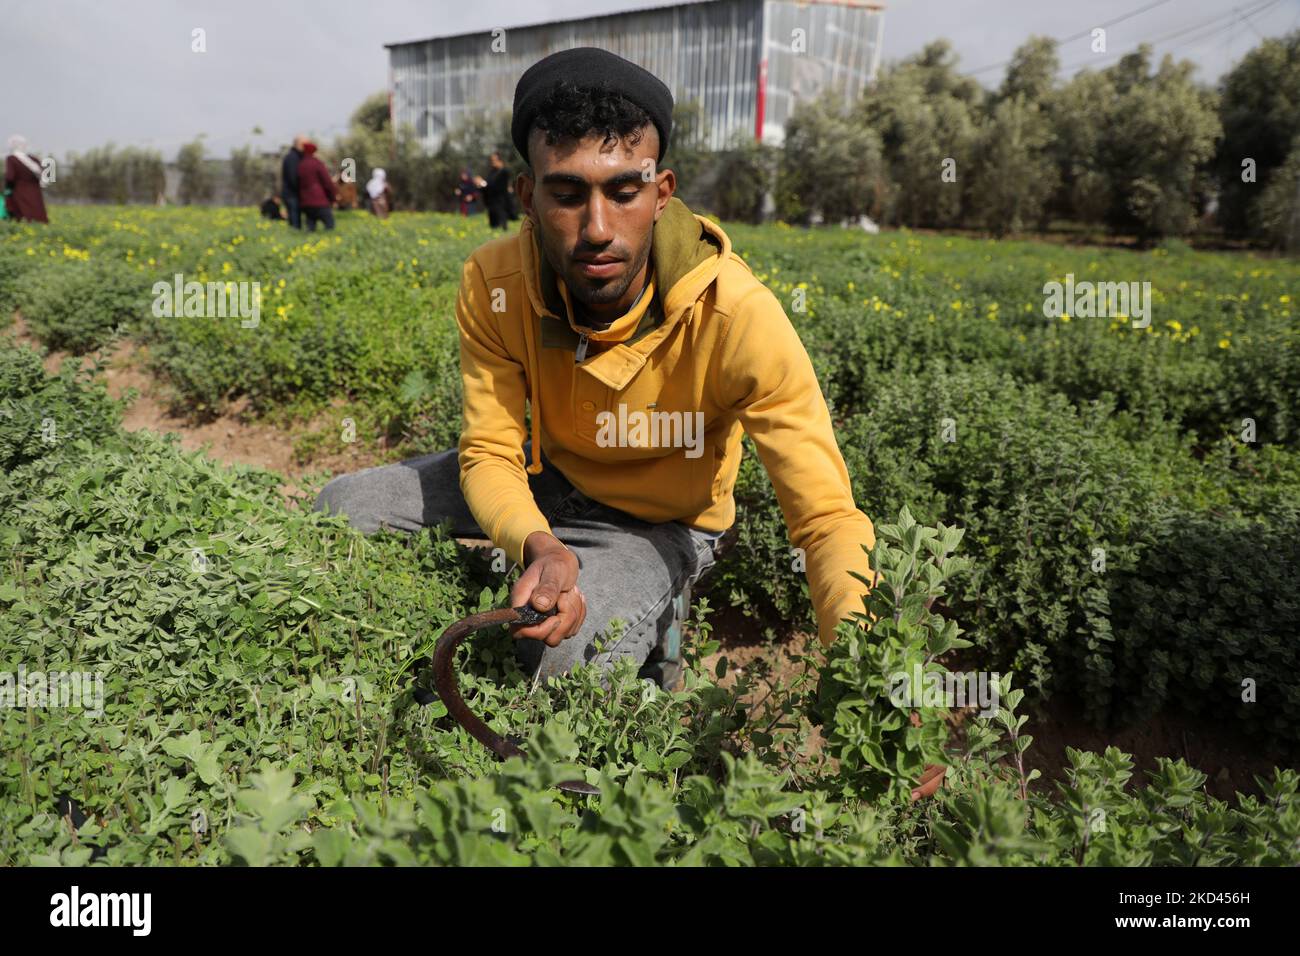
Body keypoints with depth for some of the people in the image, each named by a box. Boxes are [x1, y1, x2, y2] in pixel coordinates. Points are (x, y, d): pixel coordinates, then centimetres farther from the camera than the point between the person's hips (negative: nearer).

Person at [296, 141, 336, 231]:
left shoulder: (299, 166, 13)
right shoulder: (317, 164, -4)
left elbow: (297, 186, 17)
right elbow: (328, 183, -6)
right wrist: (332, 198, 6)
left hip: (305, 204, 6)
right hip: (320, 202, -6)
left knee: (310, 228, 10)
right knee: (330, 225, -4)